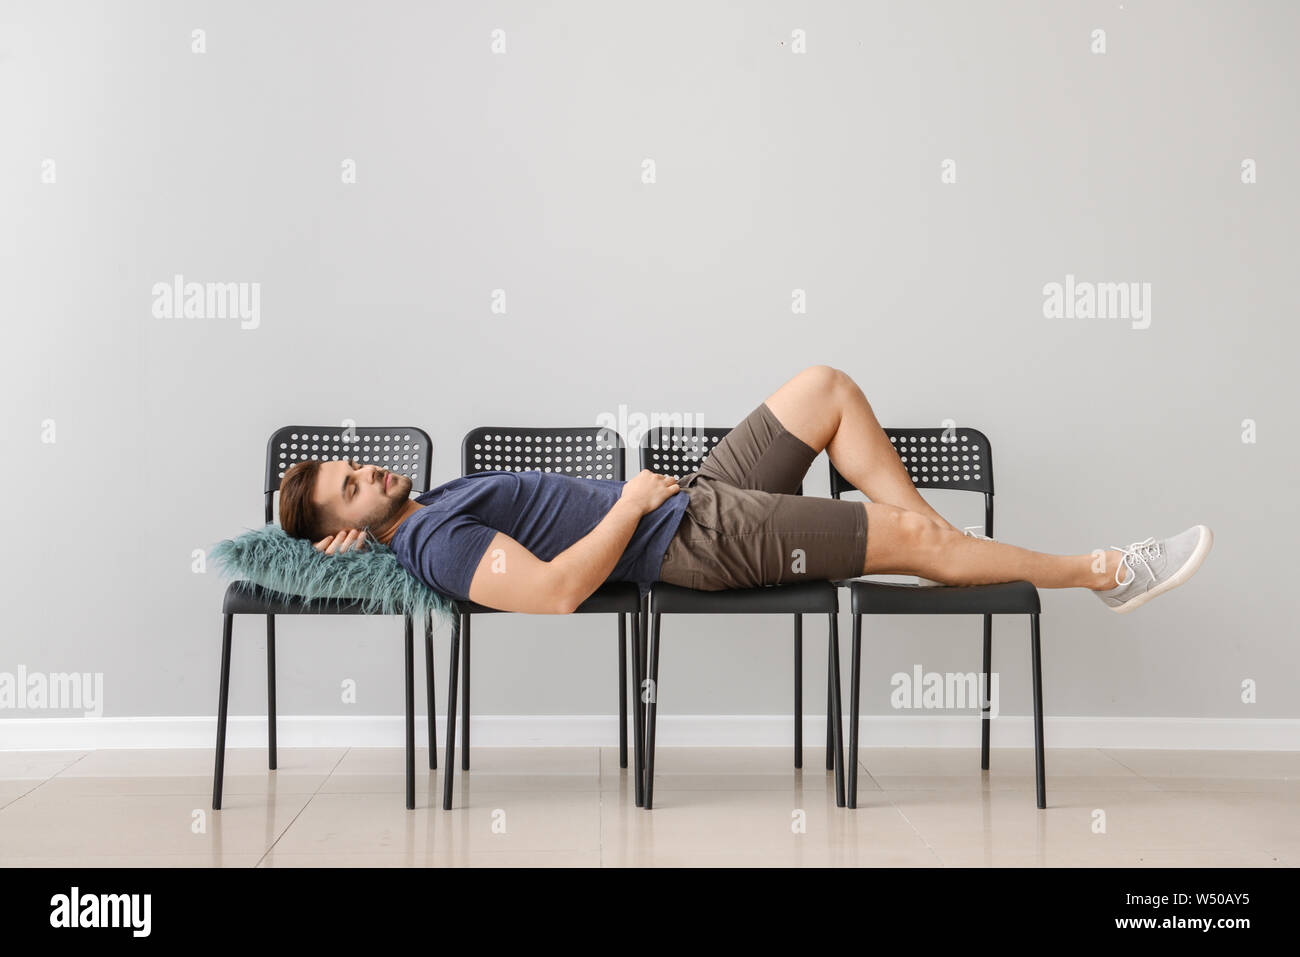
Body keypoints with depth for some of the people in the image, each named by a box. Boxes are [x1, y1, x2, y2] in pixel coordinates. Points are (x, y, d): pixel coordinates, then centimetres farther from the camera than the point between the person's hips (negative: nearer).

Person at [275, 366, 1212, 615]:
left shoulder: (442, 499, 11)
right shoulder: (436, 545, -17)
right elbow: (554, 592, -28)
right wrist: (633, 502, -19)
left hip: (695, 493, 10)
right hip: (697, 539, -10)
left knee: (828, 386, 6)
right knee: (910, 536, -12)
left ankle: (951, 546, 12)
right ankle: (1105, 572, 6)